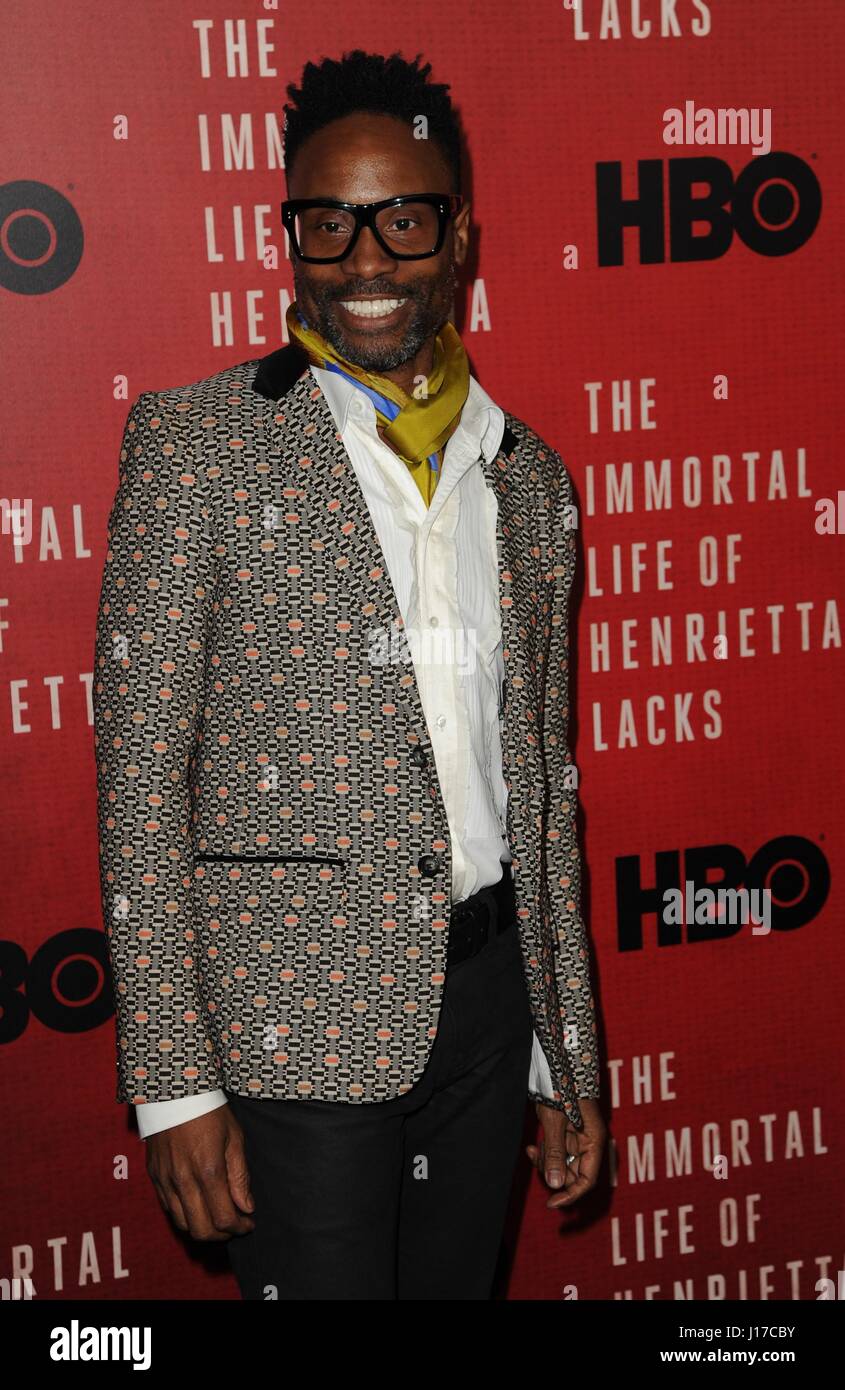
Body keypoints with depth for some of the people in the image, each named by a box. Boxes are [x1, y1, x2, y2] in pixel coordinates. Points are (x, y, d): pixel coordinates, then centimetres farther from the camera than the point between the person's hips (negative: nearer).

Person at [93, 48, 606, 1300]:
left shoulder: (530, 475, 9)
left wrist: (568, 1058, 13)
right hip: (298, 1022, -5)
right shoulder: (194, 440, -6)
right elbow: (139, 774, -9)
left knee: (460, 1284, 17)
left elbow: (543, 783, 13)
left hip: (488, 996, 5)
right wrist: (174, 1082, -12)